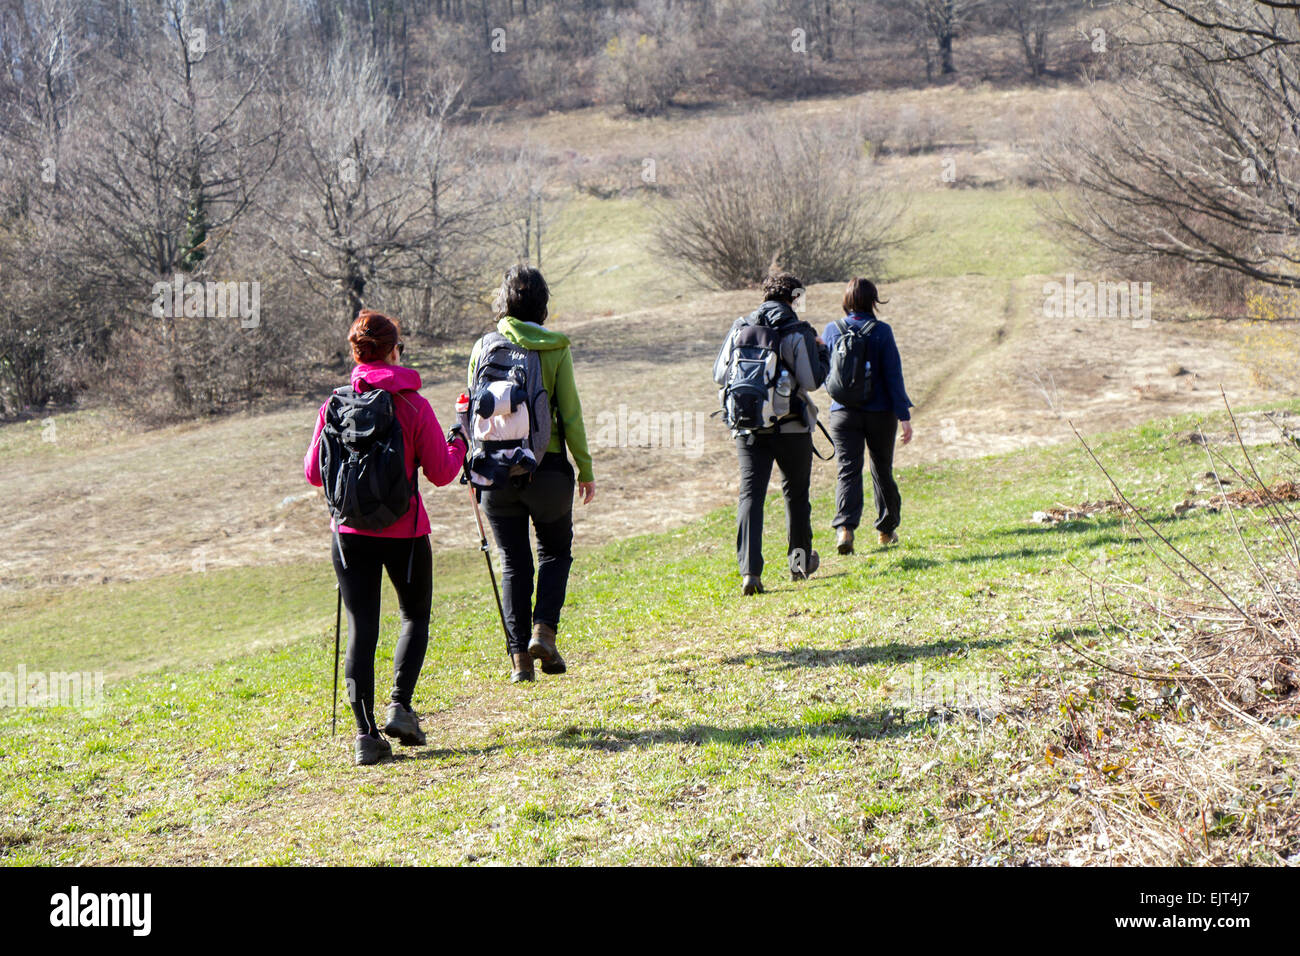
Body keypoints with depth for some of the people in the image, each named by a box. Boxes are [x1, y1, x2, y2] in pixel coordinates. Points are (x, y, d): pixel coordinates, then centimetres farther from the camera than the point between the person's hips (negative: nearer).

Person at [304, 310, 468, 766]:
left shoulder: (335, 406, -2)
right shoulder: (414, 406, -9)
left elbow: (315, 473, 3)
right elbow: (441, 472, -5)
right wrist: (459, 443, 14)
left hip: (351, 531, 2)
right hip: (404, 531, -2)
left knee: (361, 628, 6)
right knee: (416, 615, 18)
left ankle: (366, 733, 0)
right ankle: (400, 706, 2)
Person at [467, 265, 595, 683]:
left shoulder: (483, 348, 0)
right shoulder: (556, 349, -5)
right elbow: (570, 414, -5)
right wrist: (585, 468, 4)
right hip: (546, 467, -2)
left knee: (513, 561, 10)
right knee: (555, 551, 17)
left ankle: (519, 656, 6)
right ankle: (544, 630, -2)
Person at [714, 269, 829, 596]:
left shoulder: (739, 328, 4)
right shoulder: (797, 332, -7)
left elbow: (719, 376, 6)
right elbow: (813, 381, -10)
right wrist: (821, 351, 6)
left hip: (748, 426, 2)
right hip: (791, 427, -2)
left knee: (750, 494, -2)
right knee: (796, 493, 16)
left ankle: (749, 570, -17)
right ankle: (800, 562, 30)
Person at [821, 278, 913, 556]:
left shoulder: (831, 331, -2)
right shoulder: (881, 332, -8)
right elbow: (894, 376, -9)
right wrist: (904, 416, -7)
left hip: (843, 413, 1)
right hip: (880, 412, -1)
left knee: (848, 471, -3)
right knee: (882, 470, 15)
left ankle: (845, 527, -24)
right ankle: (887, 529, 26)